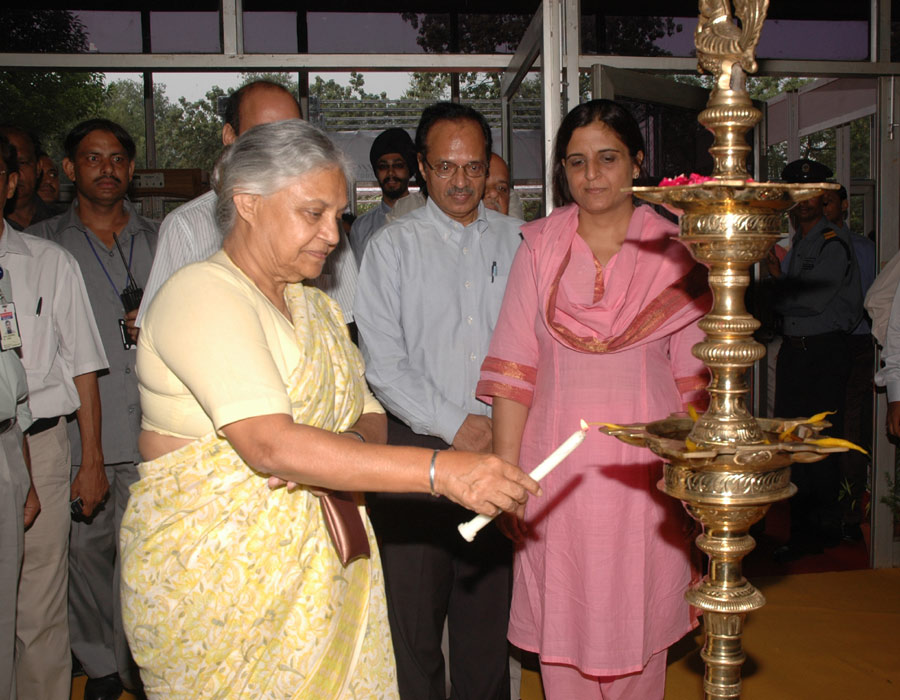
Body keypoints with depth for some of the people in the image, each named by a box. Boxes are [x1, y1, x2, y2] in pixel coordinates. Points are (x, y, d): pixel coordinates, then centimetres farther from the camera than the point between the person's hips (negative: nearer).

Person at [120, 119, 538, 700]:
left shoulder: (317, 308, 14)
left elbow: (370, 418, 12)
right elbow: (269, 444, -26)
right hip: (212, 574, -6)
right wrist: (440, 470, -31)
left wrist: (342, 452, -13)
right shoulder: (202, 294, -14)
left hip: (325, 562, 7)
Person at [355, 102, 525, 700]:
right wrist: (456, 425, -8)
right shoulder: (393, 246, 2)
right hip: (418, 446, -2)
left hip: (500, 448, 2)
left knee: (489, 606, 10)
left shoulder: (517, 241, 9)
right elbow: (383, 365, -4)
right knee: (414, 610, 4)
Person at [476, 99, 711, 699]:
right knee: (561, 638, 9)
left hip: (645, 465, 0)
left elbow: (693, 378, 3)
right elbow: (513, 369, -1)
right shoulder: (540, 247, 2)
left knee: (637, 630, 11)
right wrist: (505, 472, -6)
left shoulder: (673, 252, 2)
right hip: (558, 466, 1)